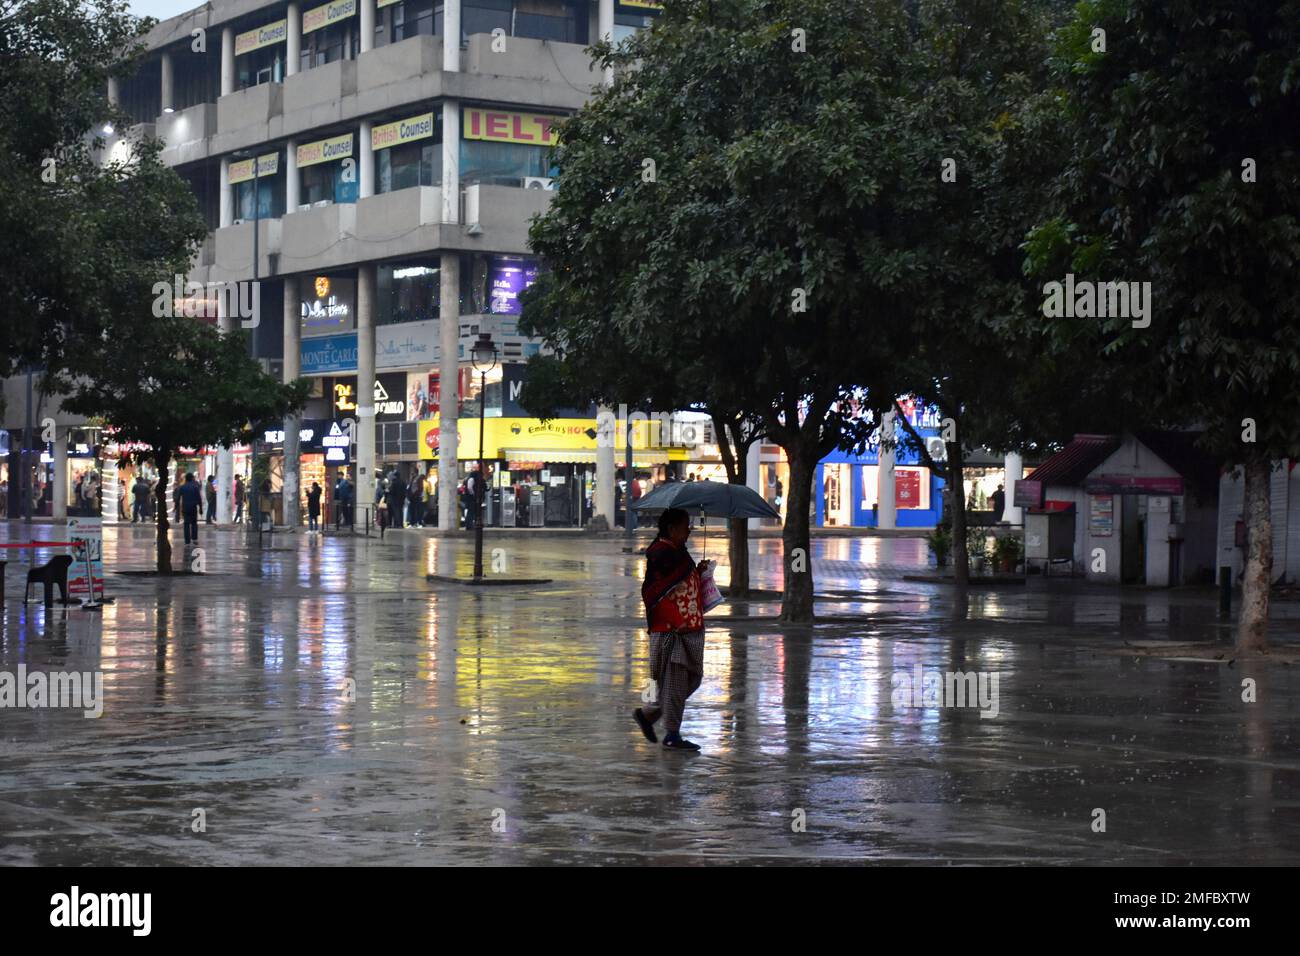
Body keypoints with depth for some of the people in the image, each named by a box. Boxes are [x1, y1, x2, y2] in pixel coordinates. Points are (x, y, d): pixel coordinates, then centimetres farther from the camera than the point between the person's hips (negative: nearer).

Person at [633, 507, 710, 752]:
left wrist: (698, 571, 10)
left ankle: (648, 715, 22)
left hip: (689, 629, 10)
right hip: (670, 631, -10)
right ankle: (672, 735, 4)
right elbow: (653, 594, -19)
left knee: (693, 677, 13)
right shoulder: (661, 555, -14)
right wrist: (676, 620, -22)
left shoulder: (679, 553, 16)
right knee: (675, 682, -4)